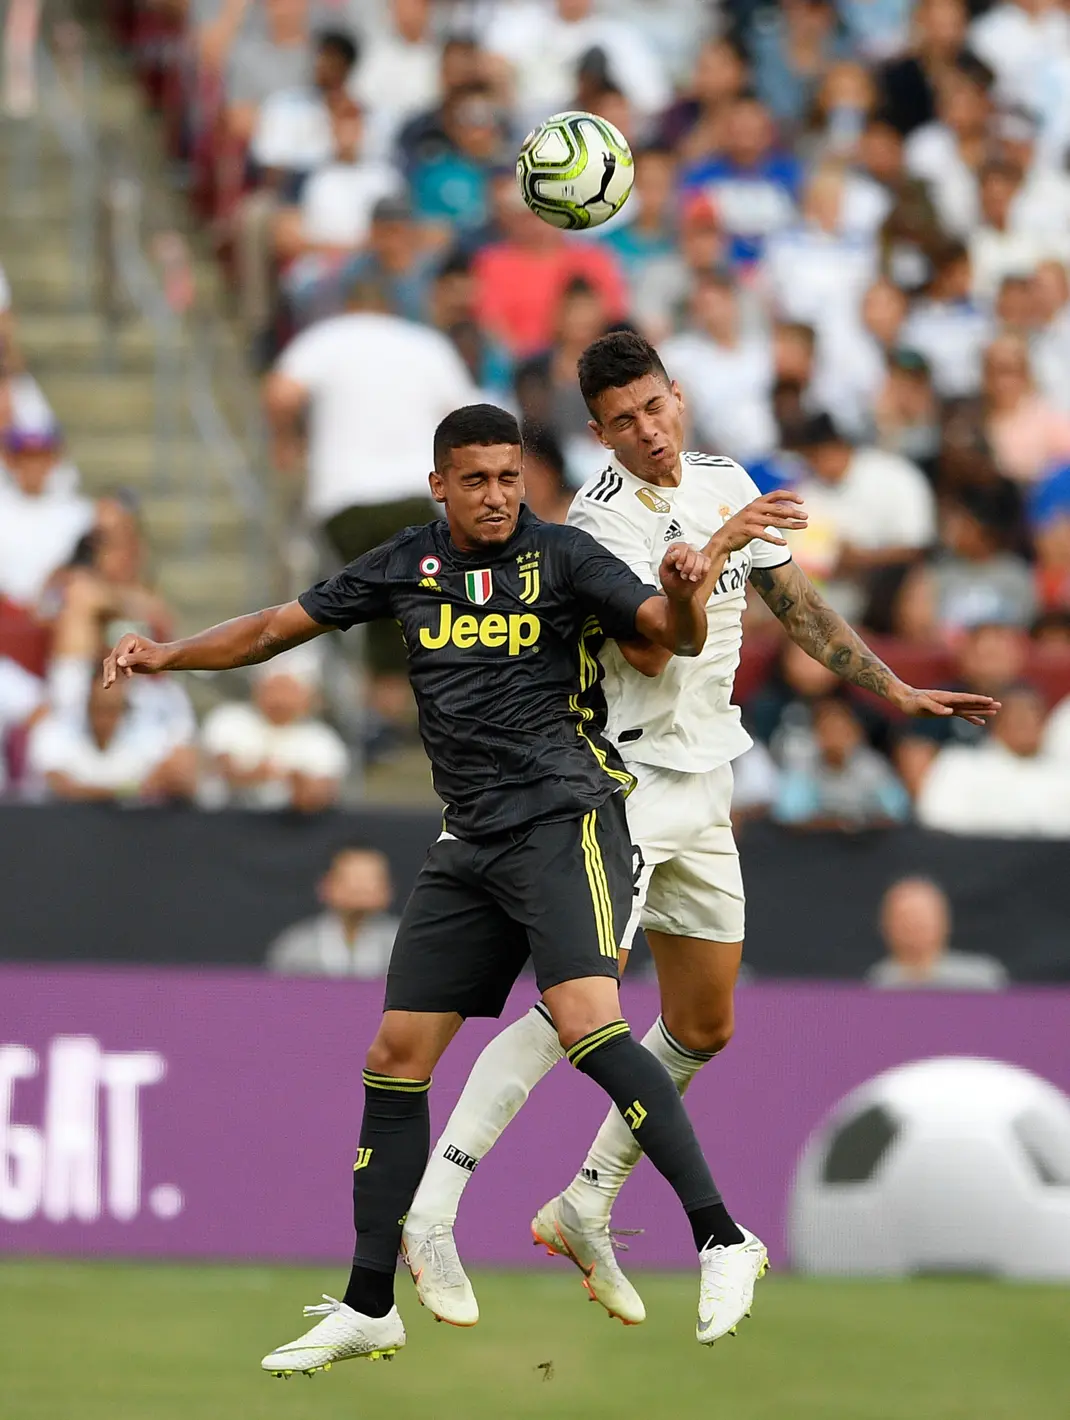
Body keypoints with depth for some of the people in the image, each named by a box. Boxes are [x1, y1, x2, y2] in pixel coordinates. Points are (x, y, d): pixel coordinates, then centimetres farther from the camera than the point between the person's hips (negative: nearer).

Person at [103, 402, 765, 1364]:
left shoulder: (561, 556, -4)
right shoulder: (409, 566, 10)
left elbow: (676, 636, -12)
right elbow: (282, 626, 18)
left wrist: (683, 594, -34)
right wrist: (169, 654, 6)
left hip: (565, 822, -6)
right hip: (471, 843, 6)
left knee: (586, 1025, -26)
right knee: (395, 1059, 5)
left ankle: (721, 1239, -24)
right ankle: (369, 1306, 14)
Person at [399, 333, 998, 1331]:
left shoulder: (726, 483, 8)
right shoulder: (602, 519, -13)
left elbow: (795, 604, 19)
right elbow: (649, 650, -24)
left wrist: (896, 692, 19)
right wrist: (715, 547, -30)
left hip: (702, 792, 8)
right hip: (620, 780, -8)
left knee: (703, 1029, 10)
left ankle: (584, 1210, 23)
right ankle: (428, 1219, -20)